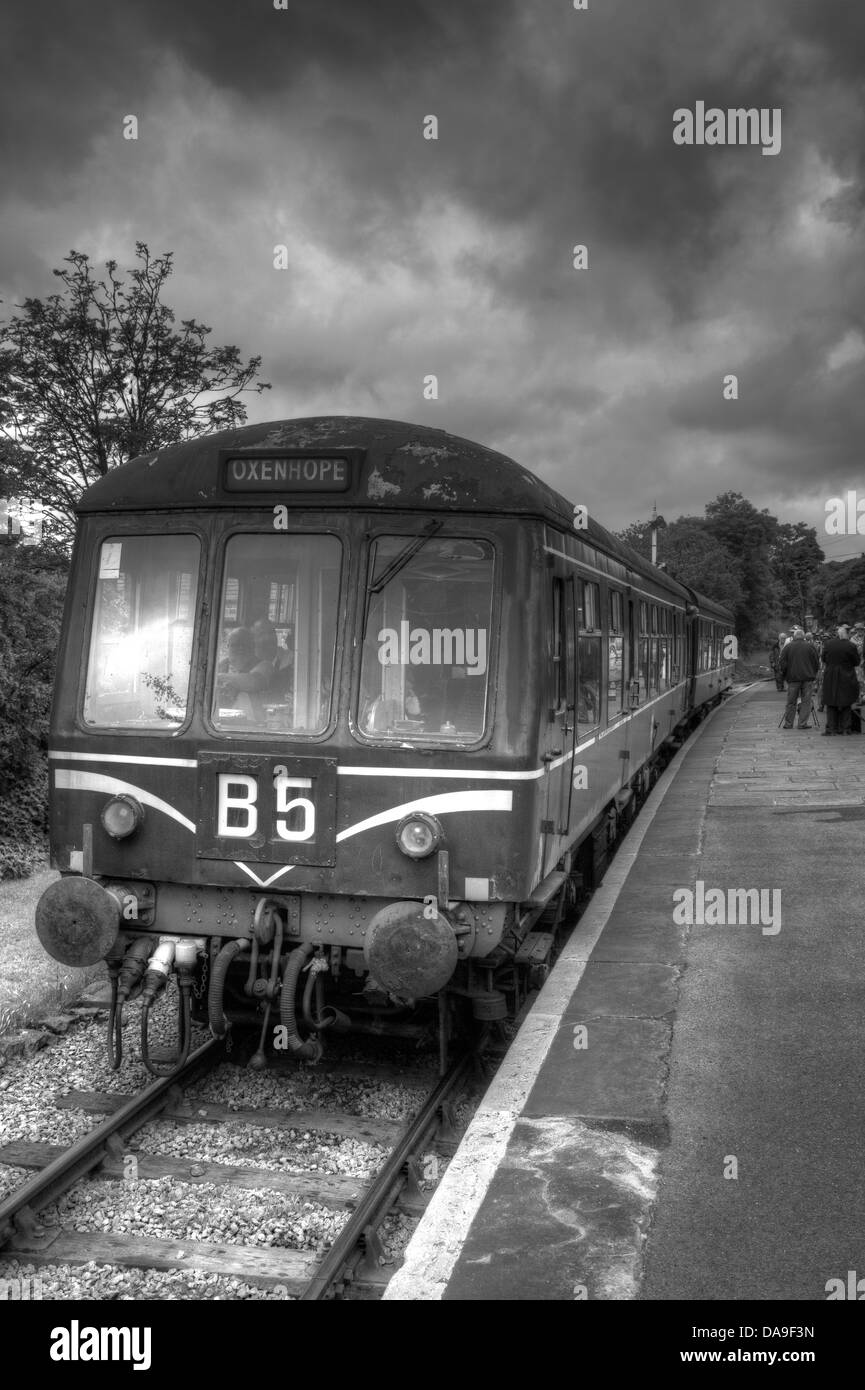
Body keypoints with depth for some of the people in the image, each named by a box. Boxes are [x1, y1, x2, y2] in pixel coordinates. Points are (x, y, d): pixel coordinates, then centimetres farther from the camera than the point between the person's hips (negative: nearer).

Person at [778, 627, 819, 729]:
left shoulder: (788, 647, -1)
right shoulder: (809, 647, 1)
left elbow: (782, 663, -1)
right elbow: (816, 662, 4)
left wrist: (784, 675, 12)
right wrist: (813, 673, 17)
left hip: (792, 678, 0)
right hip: (807, 678, 0)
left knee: (791, 702, 7)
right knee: (806, 701, 4)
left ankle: (788, 723, 10)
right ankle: (803, 723, 1)